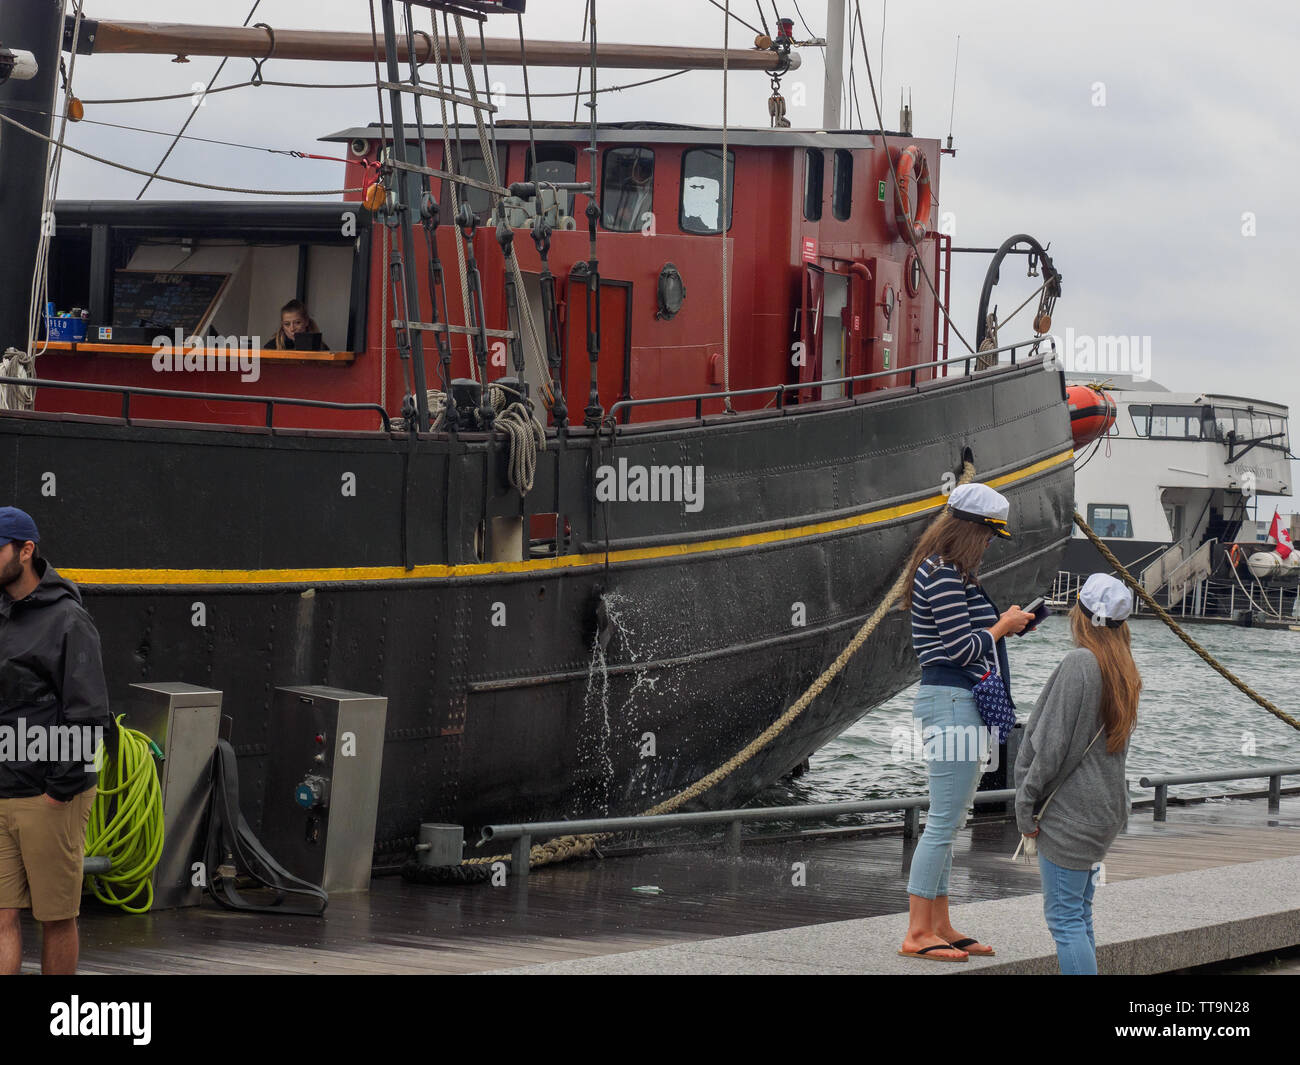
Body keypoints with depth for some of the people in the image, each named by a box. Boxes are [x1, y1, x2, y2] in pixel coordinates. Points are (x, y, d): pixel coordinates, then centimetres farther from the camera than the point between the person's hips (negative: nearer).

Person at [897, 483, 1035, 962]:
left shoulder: (945, 571, 18)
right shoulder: (944, 575, -15)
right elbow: (962, 648, -18)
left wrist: (1002, 621, 14)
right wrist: (1003, 626, -3)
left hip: (957, 701, 11)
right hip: (951, 701, -11)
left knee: (946, 821, 13)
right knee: (944, 821, -10)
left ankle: (940, 927, 18)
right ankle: (917, 933, -8)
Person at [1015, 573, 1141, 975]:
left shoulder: (1079, 663, -16)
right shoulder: (1124, 670, 10)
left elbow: (1053, 744, -17)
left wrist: (1026, 806, -9)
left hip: (1069, 812, -9)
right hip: (1106, 808, 9)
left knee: (1064, 918, -6)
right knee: (1079, 914, 17)